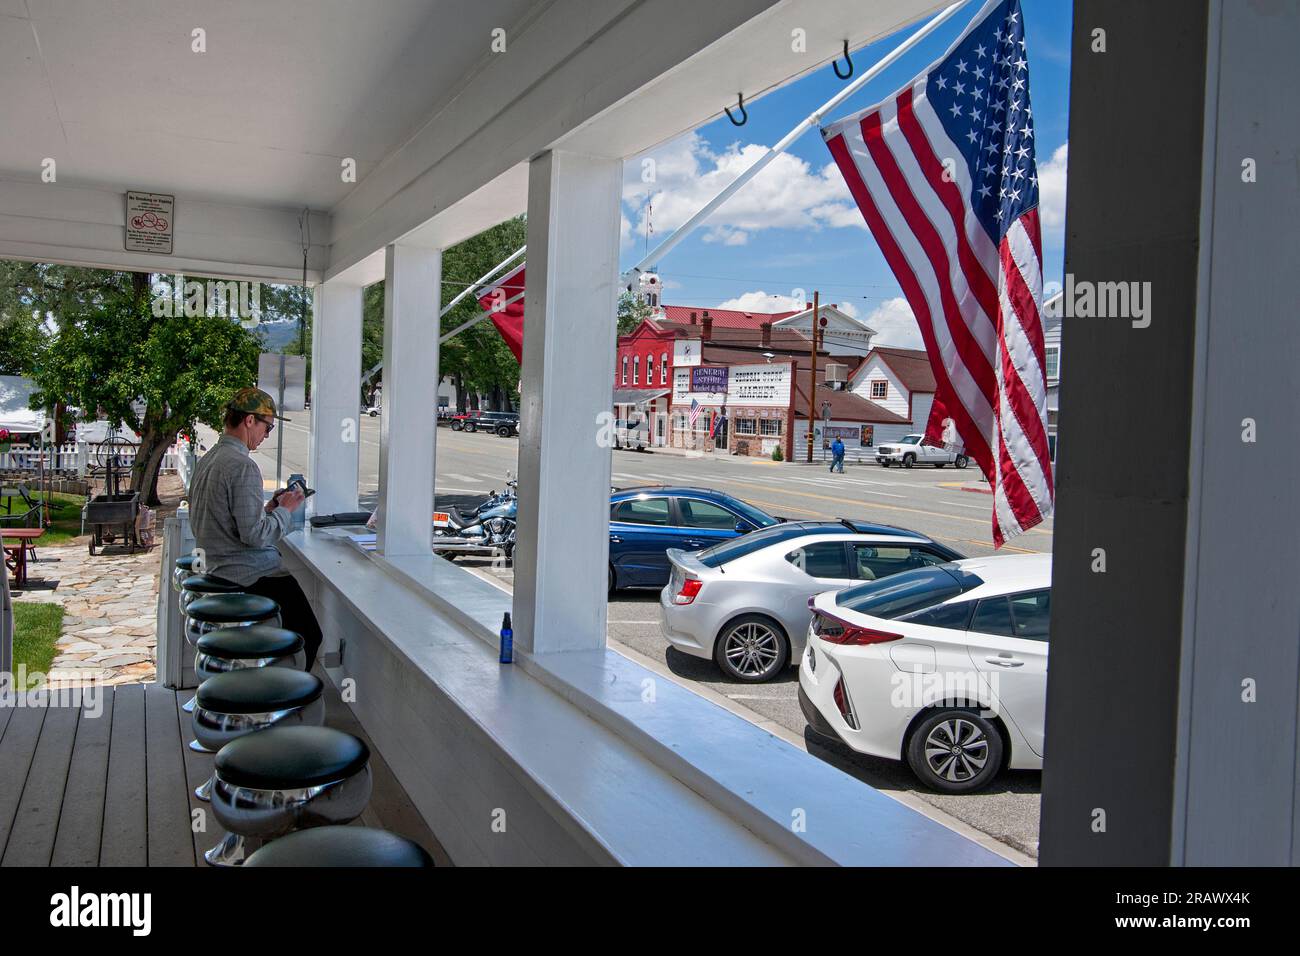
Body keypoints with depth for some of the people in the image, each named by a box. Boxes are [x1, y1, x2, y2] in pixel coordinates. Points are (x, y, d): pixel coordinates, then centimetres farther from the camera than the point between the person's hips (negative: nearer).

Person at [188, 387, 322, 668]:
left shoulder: (206, 461, 11)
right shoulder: (243, 467, -20)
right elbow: (255, 535, -23)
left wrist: (267, 507, 13)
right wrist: (285, 510, -7)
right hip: (253, 578, -10)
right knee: (309, 634, -2)